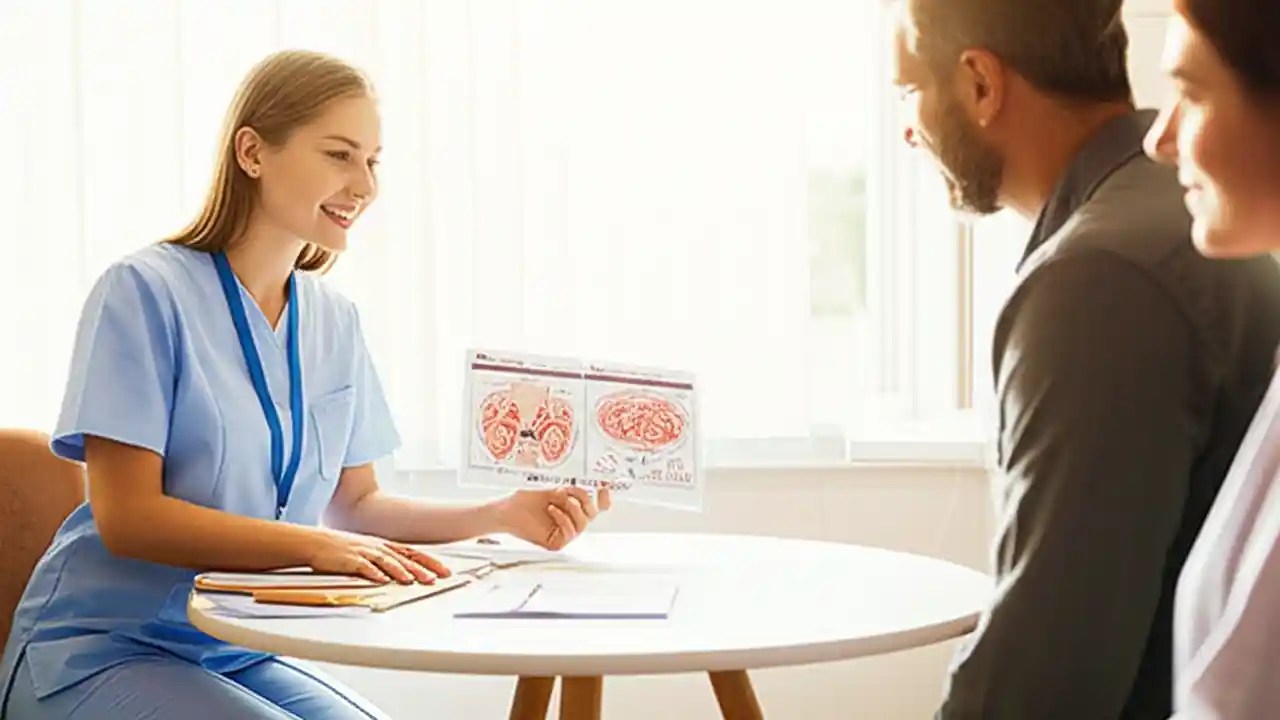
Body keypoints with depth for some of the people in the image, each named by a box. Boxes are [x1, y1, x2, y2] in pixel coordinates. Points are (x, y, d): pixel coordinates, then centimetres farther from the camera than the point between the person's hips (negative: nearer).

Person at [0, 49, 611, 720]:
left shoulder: (334, 320, 5)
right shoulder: (145, 290, -14)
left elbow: (355, 503, 8)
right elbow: (126, 517, -18)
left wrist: (499, 515, -7)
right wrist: (313, 545, -26)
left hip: (242, 656, 6)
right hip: (102, 655, -6)